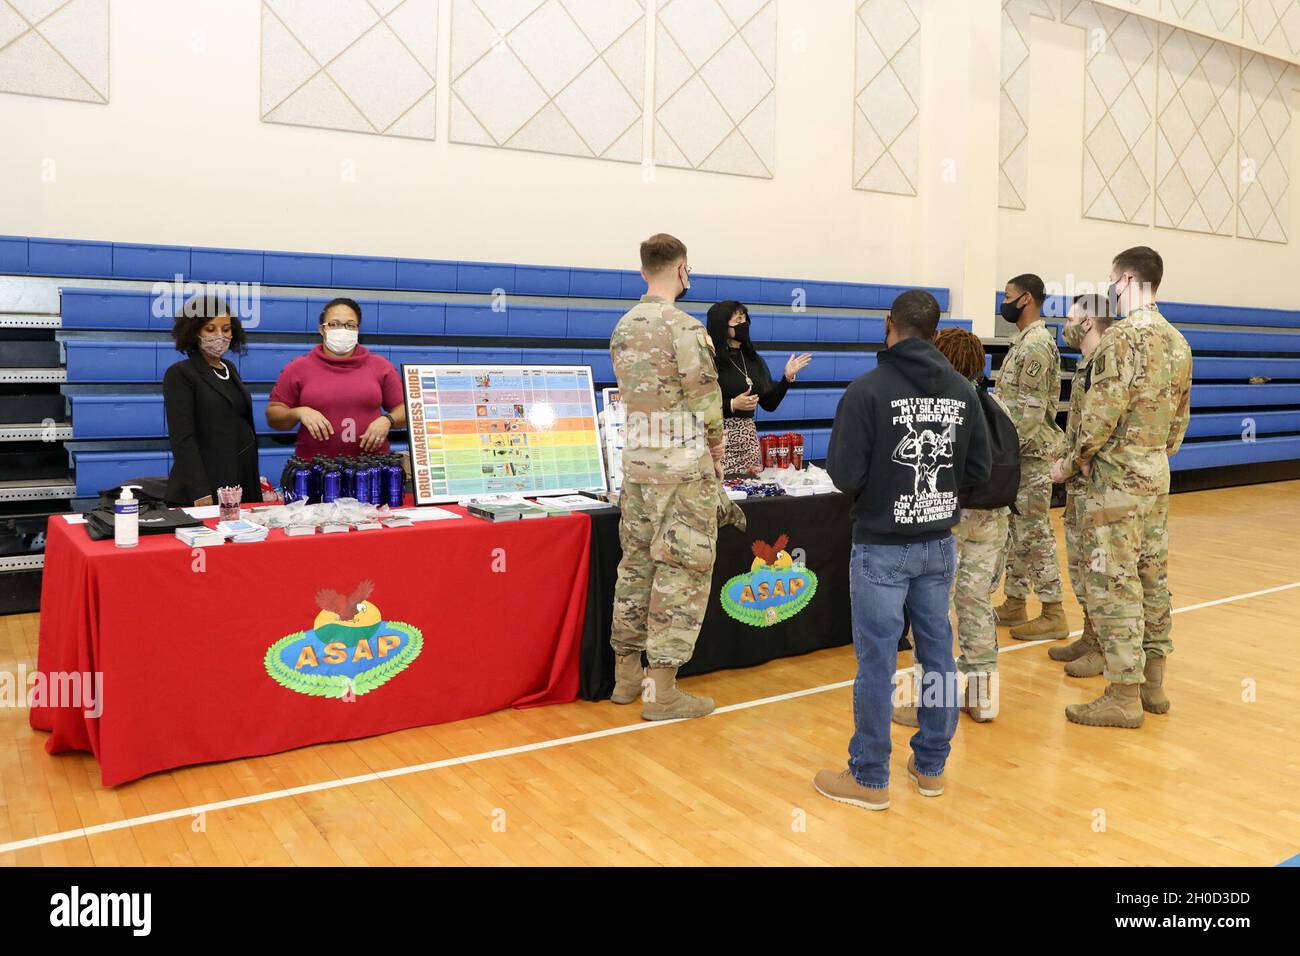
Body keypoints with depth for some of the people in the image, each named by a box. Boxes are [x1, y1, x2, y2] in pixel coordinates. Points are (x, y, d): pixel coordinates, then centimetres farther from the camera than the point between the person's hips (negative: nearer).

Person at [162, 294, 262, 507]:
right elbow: (183, 439, -14)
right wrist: (201, 494, -21)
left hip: (244, 486, 6)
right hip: (206, 490, -6)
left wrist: (255, 483, 14)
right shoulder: (180, 374, -7)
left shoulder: (229, 369, 13)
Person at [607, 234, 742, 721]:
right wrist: (715, 445, 5)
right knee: (682, 574, -1)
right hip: (683, 470, -8)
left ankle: (626, 673, 23)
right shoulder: (685, 328, -14)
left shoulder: (623, 327, 10)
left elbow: (633, 395, 12)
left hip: (636, 464, 8)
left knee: (636, 566, 14)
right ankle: (662, 690, 3)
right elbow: (706, 403, -13)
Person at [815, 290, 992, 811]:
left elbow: (844, 475, -17)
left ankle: (869, 779, 15)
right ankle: (931, 766, 28)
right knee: (937, 651, 15)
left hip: (882, 548, -5)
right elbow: (980, 469, 5)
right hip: (939, 543, 5)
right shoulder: (963, 391, 2)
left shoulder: (868, 389, -14)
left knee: (877, 660, 3)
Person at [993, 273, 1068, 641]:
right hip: (1018, 453, 10)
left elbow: (1031, 411, -22)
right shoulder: (1023, 342, 14)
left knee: (1035, 533, -5)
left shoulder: (1037, 345, -17)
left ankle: (1053, 616, 3)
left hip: (1031, 453, -10)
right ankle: (1014, 604, 23)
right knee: (1015, 530, 14)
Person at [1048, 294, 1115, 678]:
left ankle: (1105, 648, 7)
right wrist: (1065, 461, 6)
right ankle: (1091, 637, 25)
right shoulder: (1086, 365, 14)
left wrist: (1068, 467, -16)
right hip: (1080, 485, 10)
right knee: (1081, 564, 15)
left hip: (1093, 486, -10)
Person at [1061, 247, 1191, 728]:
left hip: (1118, 476, -9)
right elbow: (1180, 414, 16)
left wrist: (1080, 454, -5)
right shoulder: (1177, 341, 11)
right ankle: (1153, 682, 24)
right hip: (1157, 472, 9)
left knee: (1114, 584, -3)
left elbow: (1103, 406, -20)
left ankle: (1124, 696, 2)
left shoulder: (1123, 336, -16)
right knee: (1152, 579, 14)